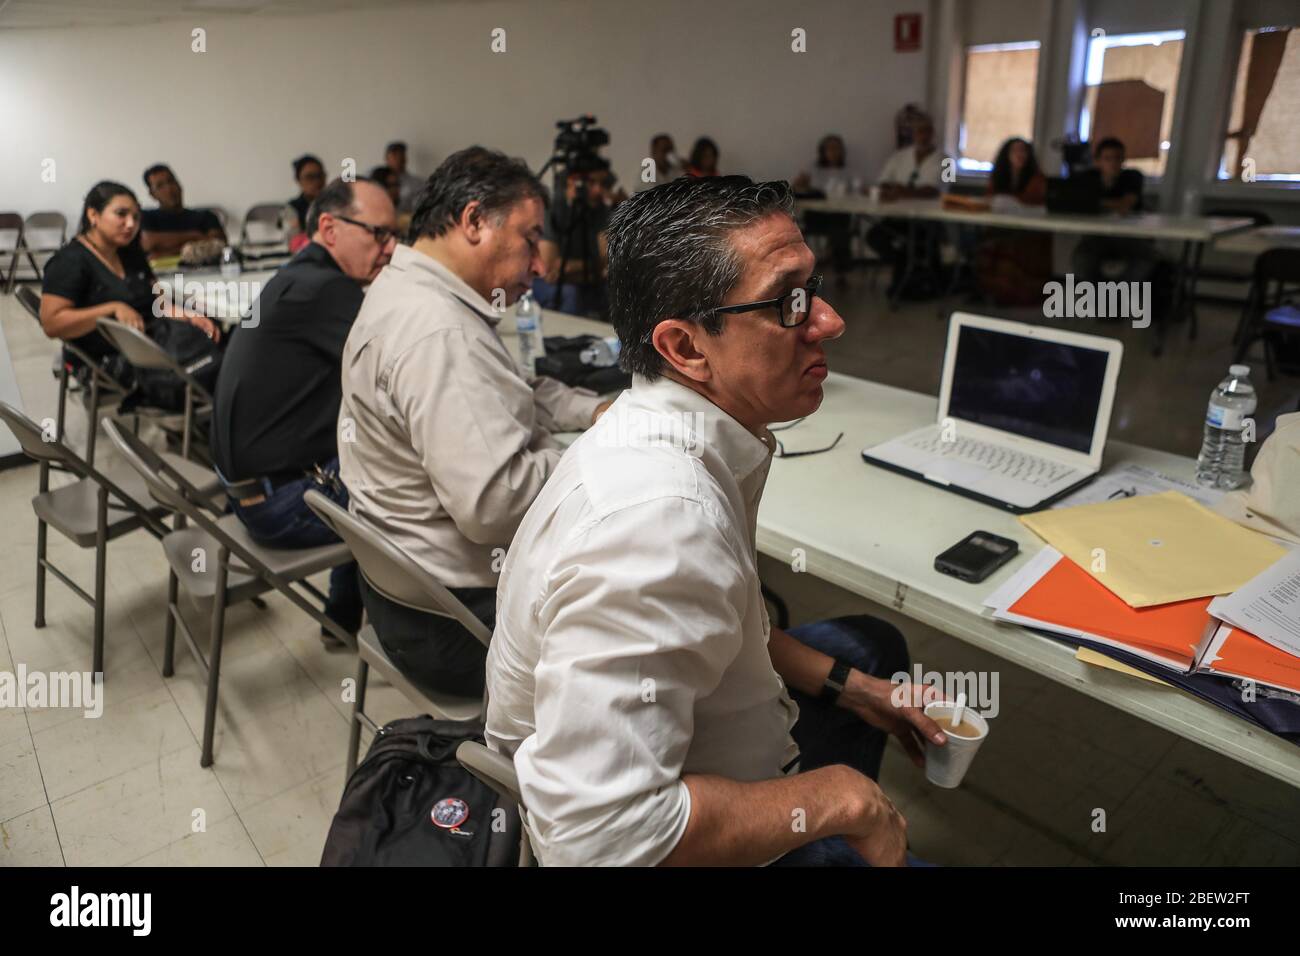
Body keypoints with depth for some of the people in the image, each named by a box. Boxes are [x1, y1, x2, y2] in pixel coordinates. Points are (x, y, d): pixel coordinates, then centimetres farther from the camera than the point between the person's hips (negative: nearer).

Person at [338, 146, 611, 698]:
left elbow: (507, 394, 16)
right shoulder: (437, 332, -28)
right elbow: (493, 503, -34)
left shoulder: (404, 289, 7)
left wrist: (597, 412, 3)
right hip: (461, 617, -10)